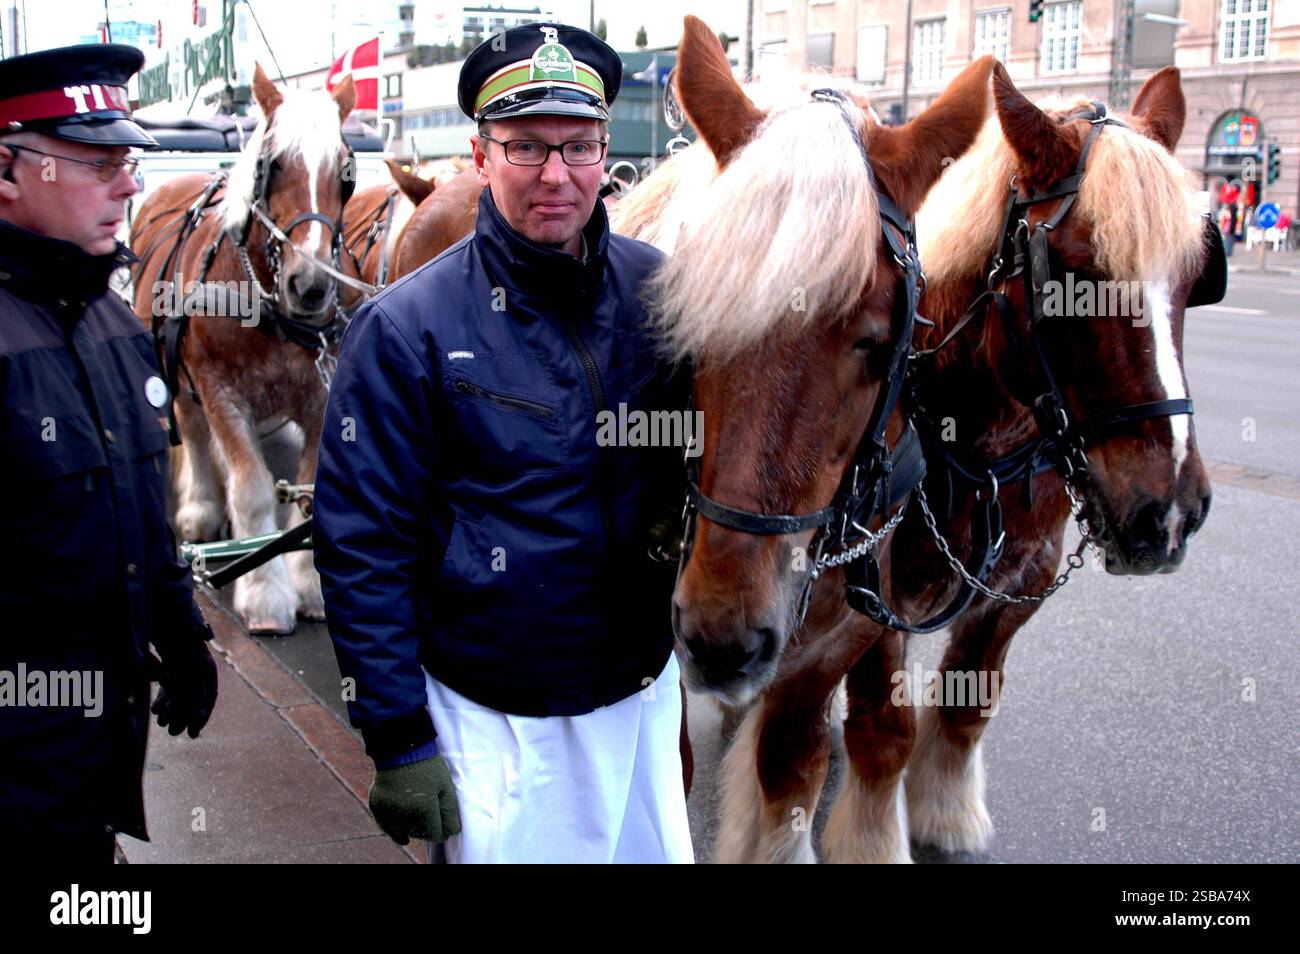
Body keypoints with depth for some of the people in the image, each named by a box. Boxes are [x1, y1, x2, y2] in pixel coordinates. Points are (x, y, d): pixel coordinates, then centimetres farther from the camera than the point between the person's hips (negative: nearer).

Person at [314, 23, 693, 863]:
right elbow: (361, 545, -11)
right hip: (496, 721, -4)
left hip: (647, 693, 4)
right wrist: (398, 740, -11)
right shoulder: (406, 329, -14)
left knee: (660, 850, 21)